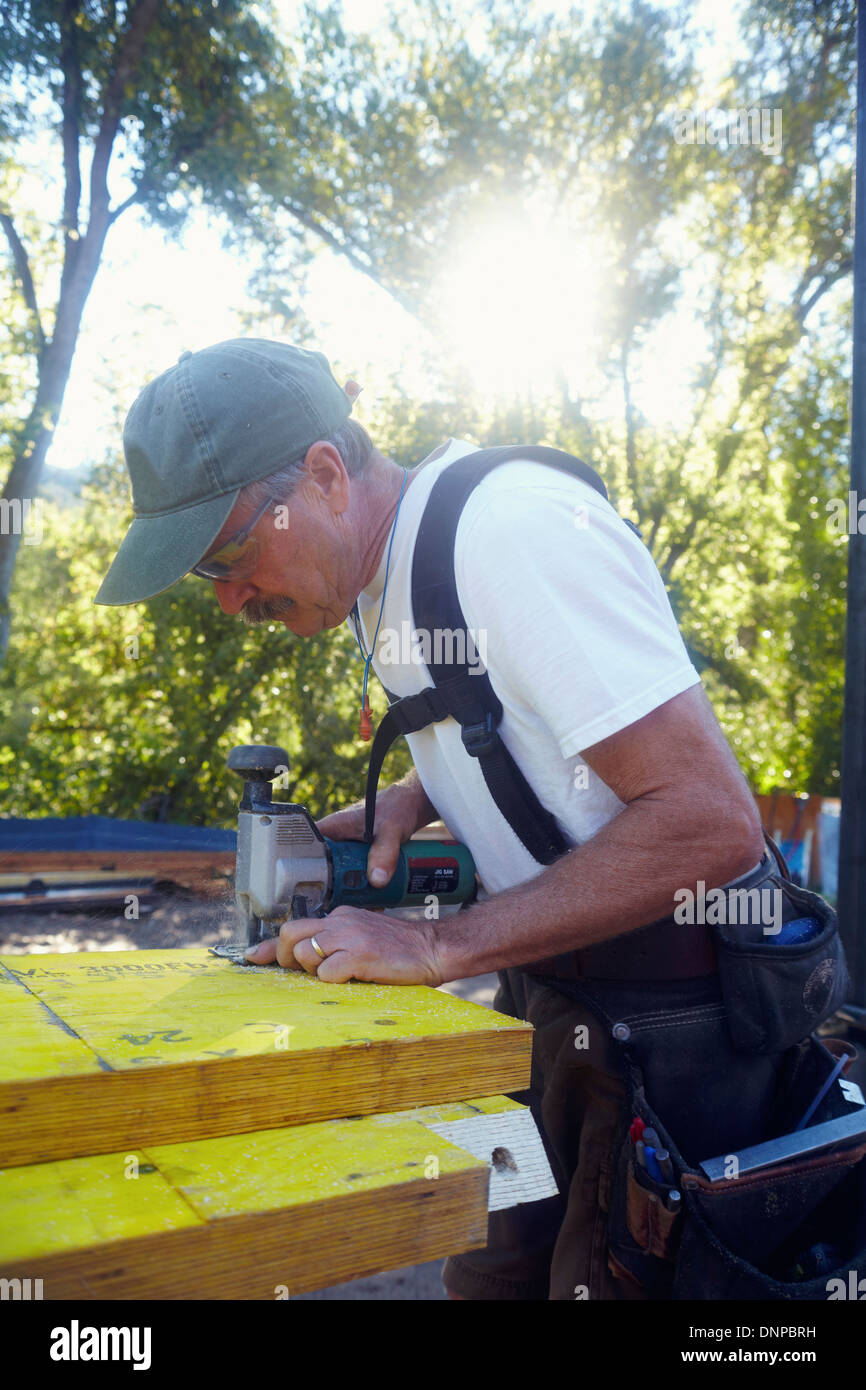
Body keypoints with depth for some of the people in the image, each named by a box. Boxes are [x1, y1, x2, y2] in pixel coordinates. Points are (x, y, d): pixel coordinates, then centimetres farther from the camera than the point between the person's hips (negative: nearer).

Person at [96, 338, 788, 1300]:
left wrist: (439, 947, -24)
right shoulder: (380, 575, 4)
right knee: (489, 1273, 13)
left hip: (669, 1002, -7)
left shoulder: (516, 528, -24)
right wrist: (404, 802, -1)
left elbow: (714, 822, -28)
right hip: (546, 992, 8)